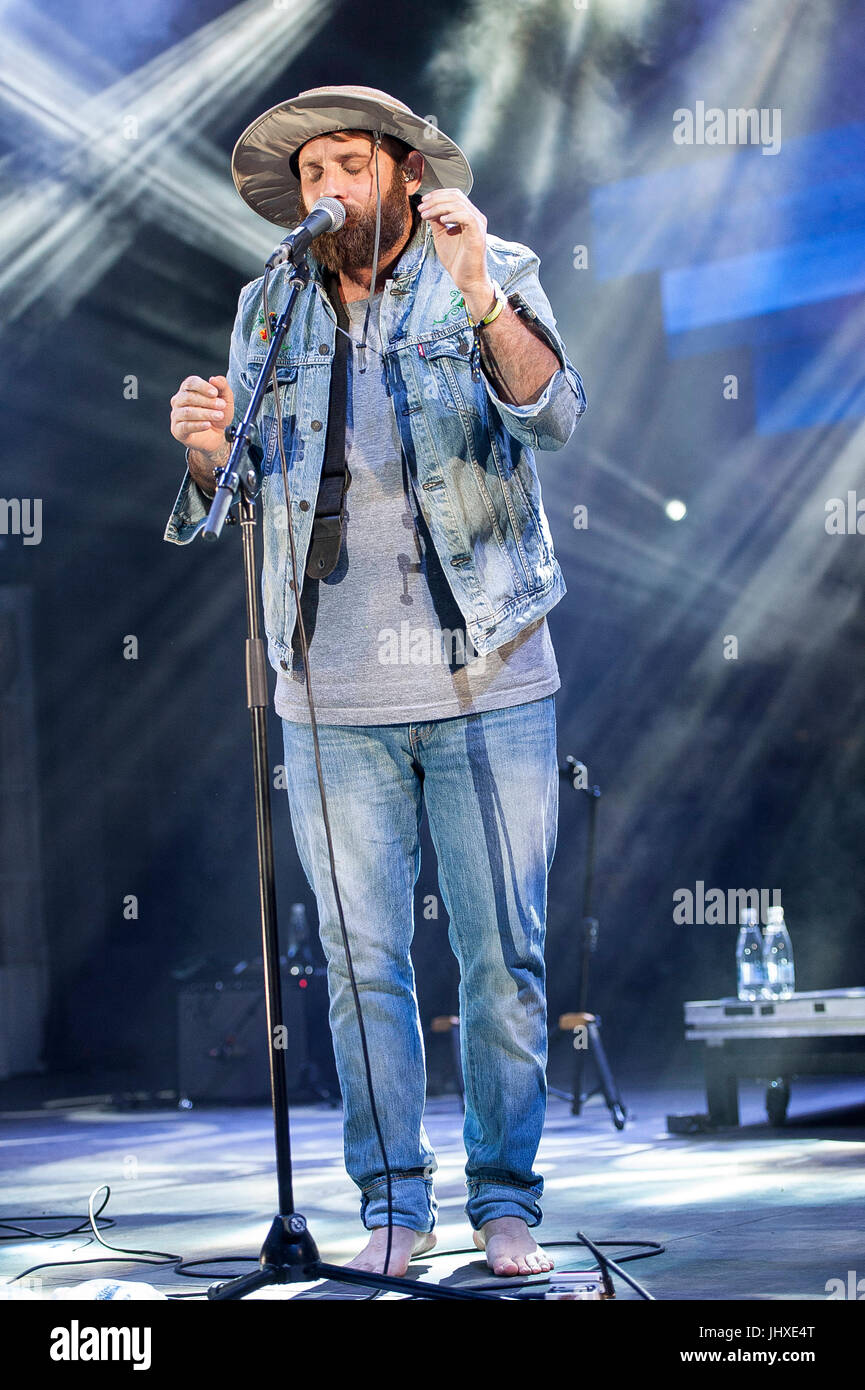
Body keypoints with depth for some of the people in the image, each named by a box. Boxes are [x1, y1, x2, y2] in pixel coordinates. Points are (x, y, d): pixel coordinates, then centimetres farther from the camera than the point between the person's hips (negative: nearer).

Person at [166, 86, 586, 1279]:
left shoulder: (496, 280, 0)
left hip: (489, 685, -2)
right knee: (362, 960, 5)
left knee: (503, 956, 2)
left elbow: (553, 414, -18)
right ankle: (394, 1201, 16)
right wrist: (209, 449, -11)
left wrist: (480, 299, -34)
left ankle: (508, 1201, 14)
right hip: (335, 696, 3)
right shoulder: (270, 309, 10)